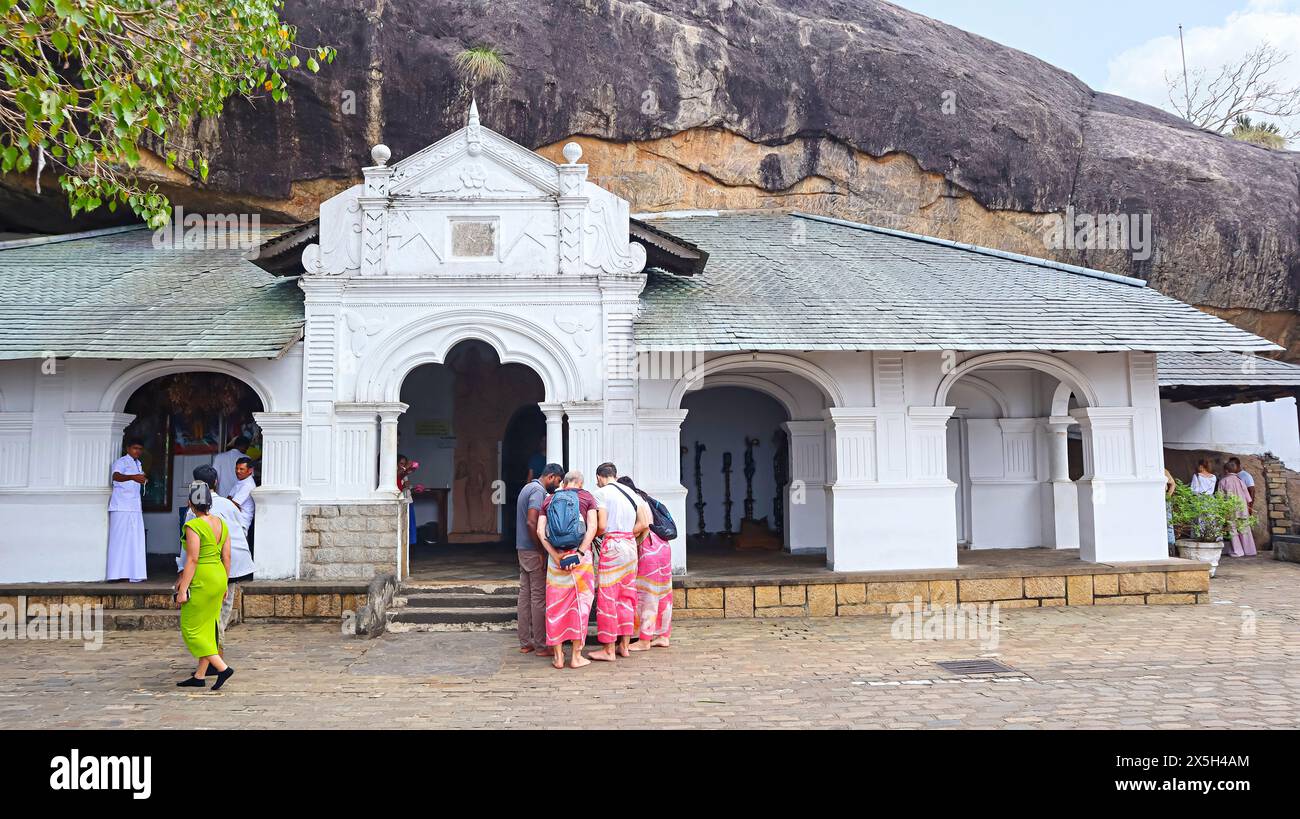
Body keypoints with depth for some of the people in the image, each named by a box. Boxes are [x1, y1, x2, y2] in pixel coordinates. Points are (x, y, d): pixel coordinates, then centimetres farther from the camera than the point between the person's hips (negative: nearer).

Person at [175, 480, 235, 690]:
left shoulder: (193, 526, -16)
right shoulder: (221, 524, 7)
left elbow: (192, 560, -19)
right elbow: (226, 557, 10)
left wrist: (182, 590, -16)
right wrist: (224, 584, 18)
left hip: (201, 582, -8)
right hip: (218, 578, 8)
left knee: (191, 630, 1)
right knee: (208, 627, 13)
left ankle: (222, 668, -7)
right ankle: (199, 676, 18)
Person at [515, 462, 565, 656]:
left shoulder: (528, 487, 17)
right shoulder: (539, 491, -14)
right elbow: (531, 522, -24)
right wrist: (541, 551, -17)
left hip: (522, 549, 10)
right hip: (534, 551, -10)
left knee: (525, 594, 10)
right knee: (539, 596, -4)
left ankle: (524, 643, 15)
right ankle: (541, 645, 0)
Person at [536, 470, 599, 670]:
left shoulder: (549, 499, 12)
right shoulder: (587, 497, 6)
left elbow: (540, 530, -1)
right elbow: (592, 527, -9)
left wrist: (555, 556, -6)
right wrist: (579, 553, -13)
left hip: (555, 555, 2)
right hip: (581, 554, -2)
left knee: (556, 605, 9)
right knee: (580, 603, 6)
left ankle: (558, 657, 11)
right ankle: (576, 656, 7)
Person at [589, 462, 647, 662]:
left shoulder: (600, 493, -5)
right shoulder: (631, 493, 13)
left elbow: (601, 526, -13)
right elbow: (644, 524, 5)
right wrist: (628, 536, 13)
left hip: (611, 546, -7)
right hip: (630, 545, 7)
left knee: (607, 598, -1)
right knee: (626, 596, 14)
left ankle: (608, 650, 2)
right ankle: (624, 645, 19)